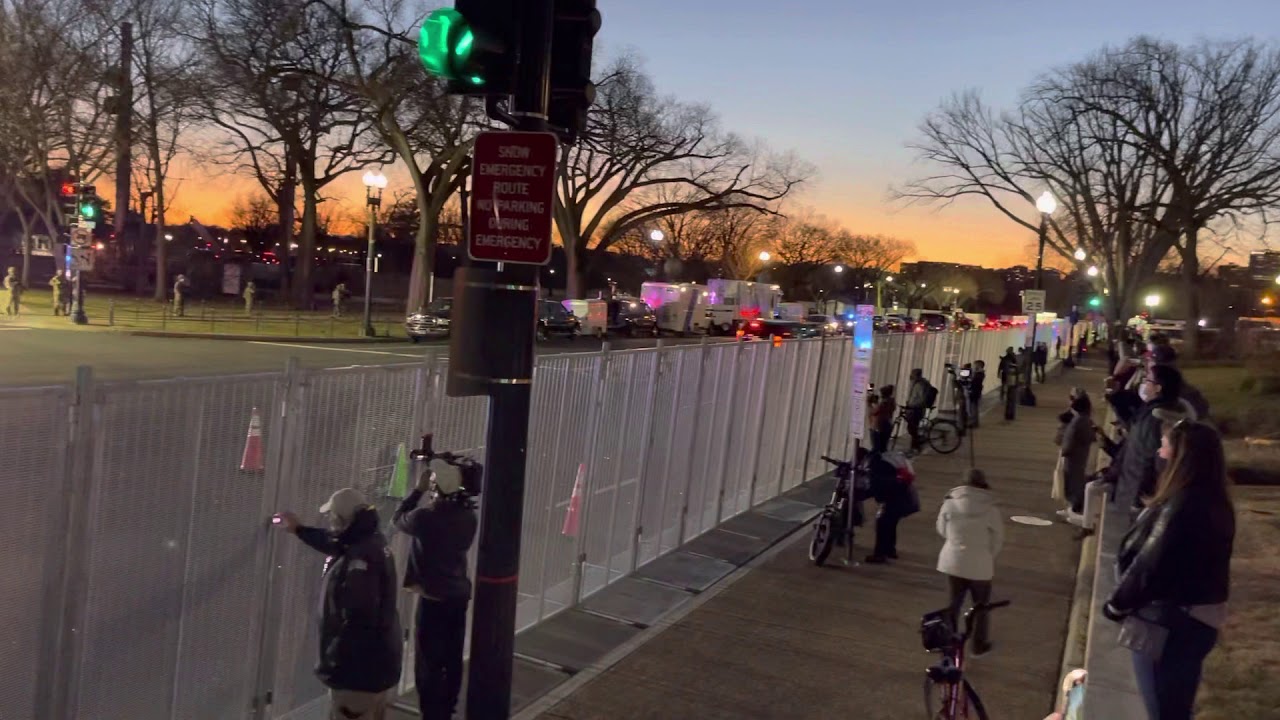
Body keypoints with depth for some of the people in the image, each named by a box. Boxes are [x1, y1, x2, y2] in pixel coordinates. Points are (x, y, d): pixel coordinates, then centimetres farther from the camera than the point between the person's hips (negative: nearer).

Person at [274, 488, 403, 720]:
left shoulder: (360, 559, -26)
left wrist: (332, 664, -25)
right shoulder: (372, 543, 7)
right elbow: (336, 545, 30)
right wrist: (299, 529, 39)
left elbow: (357, 620, -31)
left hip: (358, 668, -11)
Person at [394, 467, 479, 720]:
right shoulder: (468, 516, -2)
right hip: (459, 595, 6)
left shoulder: (425, 517, -17)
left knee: (428, 663, 2)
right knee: (453, 659, 16)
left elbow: (398, 519, 2)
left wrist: (419, 490, 6)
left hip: (433, 599, -6)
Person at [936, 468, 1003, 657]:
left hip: (954, 561, 2)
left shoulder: (950, 503, -9)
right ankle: (979, 646, 29)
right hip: (980, 565, -2)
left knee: (954, 604, 18)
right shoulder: (990, 509, -14)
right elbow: (998, 539, -5)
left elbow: (942, 530, 2)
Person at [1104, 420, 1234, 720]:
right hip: (1194, 619, 9)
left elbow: (1150, 566, -23)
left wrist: (1118, 604, -10)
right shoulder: (1213, 502, 4)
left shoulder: (1181, 507, -26)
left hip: (1167, 623, -9)